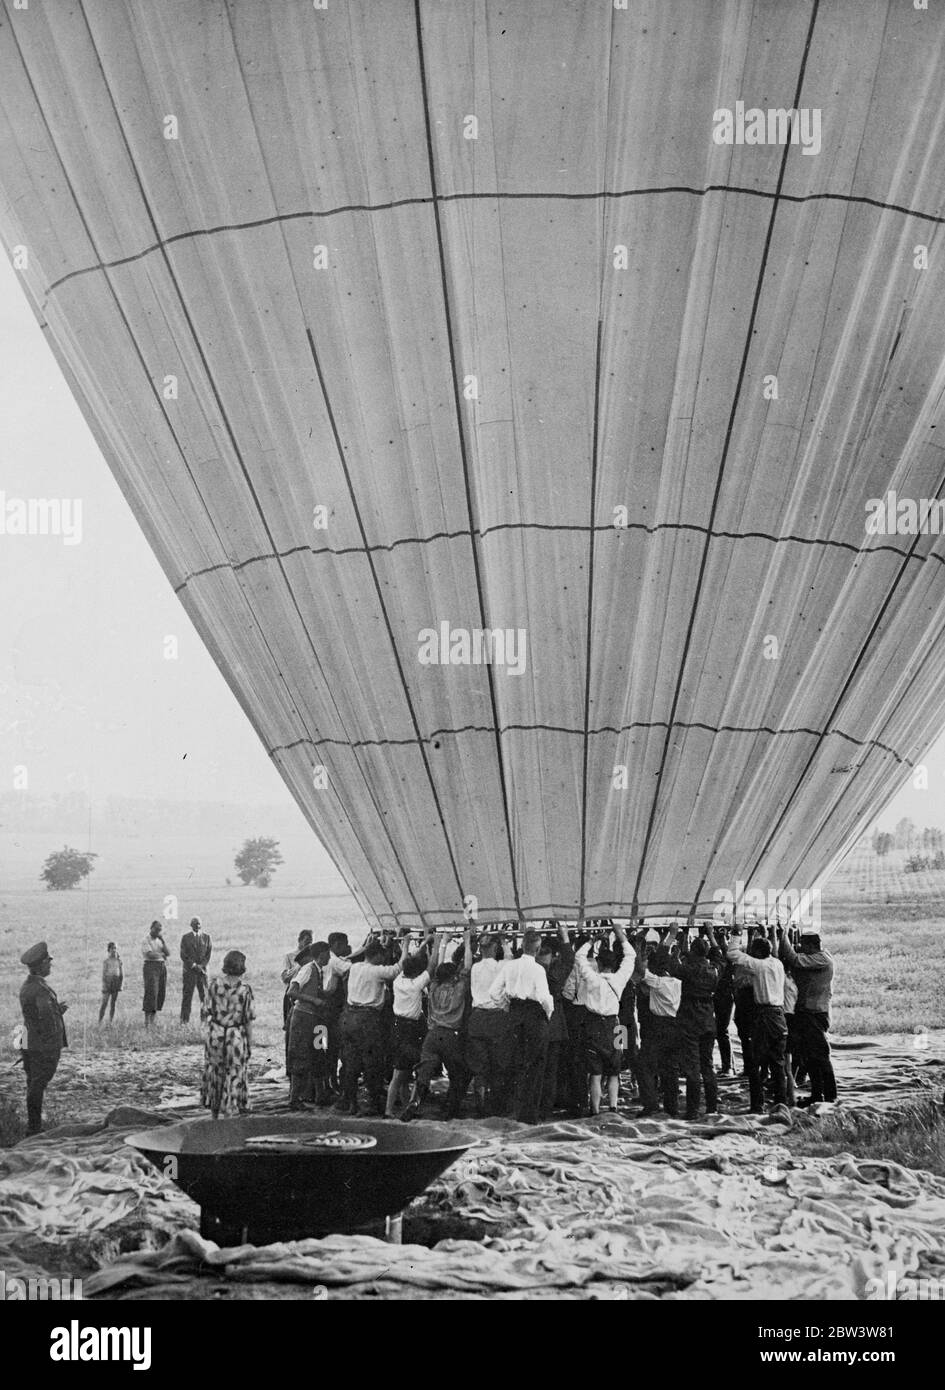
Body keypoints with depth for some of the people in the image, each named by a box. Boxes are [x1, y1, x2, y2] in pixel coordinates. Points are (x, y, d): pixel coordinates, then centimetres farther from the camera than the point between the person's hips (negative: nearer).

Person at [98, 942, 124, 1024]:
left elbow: (122, 974, 12)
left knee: (113, 1003, 5)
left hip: (116, 983, 4)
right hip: (108, 982, -4)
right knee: (104, 1003, -6)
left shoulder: (118, 960, 9)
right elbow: (103, 974, -4)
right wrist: (104, 985, -12)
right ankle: (99, 1022, -3)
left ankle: (110, 1022, 9)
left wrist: (120, 984, 3)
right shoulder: (106, 961, -1)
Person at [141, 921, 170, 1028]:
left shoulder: (159, 940, 17)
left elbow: (168, 953, 6)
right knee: (151, 992, -12)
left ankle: (152, 1019, 6)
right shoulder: (146, 941, -3)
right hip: (151, 966, -7)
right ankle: (147, 1020, -10)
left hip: (162, 966, 7)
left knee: (161, 992, 1)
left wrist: (163, 940, -3)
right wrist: (162, 955, 1)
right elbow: (150, 954, -15)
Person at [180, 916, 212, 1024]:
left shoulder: (206, 937, 9)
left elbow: (209, 953, 6)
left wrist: (201, 966, -7)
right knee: (187, 995, -4)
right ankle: (184, 1020, 0)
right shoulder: (185, 937, 3)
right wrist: (194, 965, -10)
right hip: (189, 970, -2)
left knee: (204, 994, -3)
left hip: (202, 969, 2)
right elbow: (183, 955, -1)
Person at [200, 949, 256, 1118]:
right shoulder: (245, 988, -11)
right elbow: (249, 1019, -8)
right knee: (235, 1075, 9)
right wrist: (250, 1043, 1)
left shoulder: (214, 983, -7)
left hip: (215, 1033, 2)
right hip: (237, 1035, -2)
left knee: (214, 1072, 17)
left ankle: (214, 1114, 25)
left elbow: (207, 1011, -3)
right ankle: (232, 1112, 10)